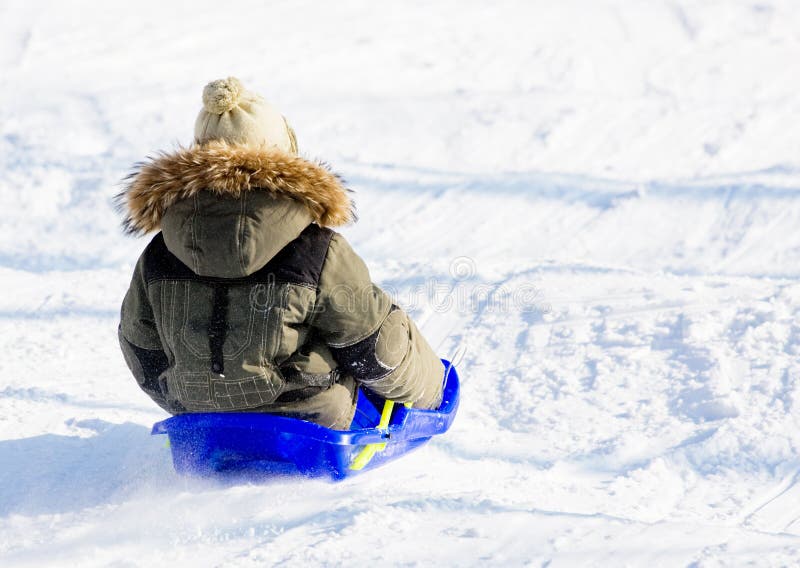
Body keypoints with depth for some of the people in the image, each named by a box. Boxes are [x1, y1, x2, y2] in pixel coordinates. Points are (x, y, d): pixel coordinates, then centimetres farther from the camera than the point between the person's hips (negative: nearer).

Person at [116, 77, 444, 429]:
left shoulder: (156, 259, -10)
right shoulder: (321, 254, -22)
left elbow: (144, 358, 4)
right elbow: (375, 346, -10)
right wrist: (428, 386, 12)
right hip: (314, 418, -4)